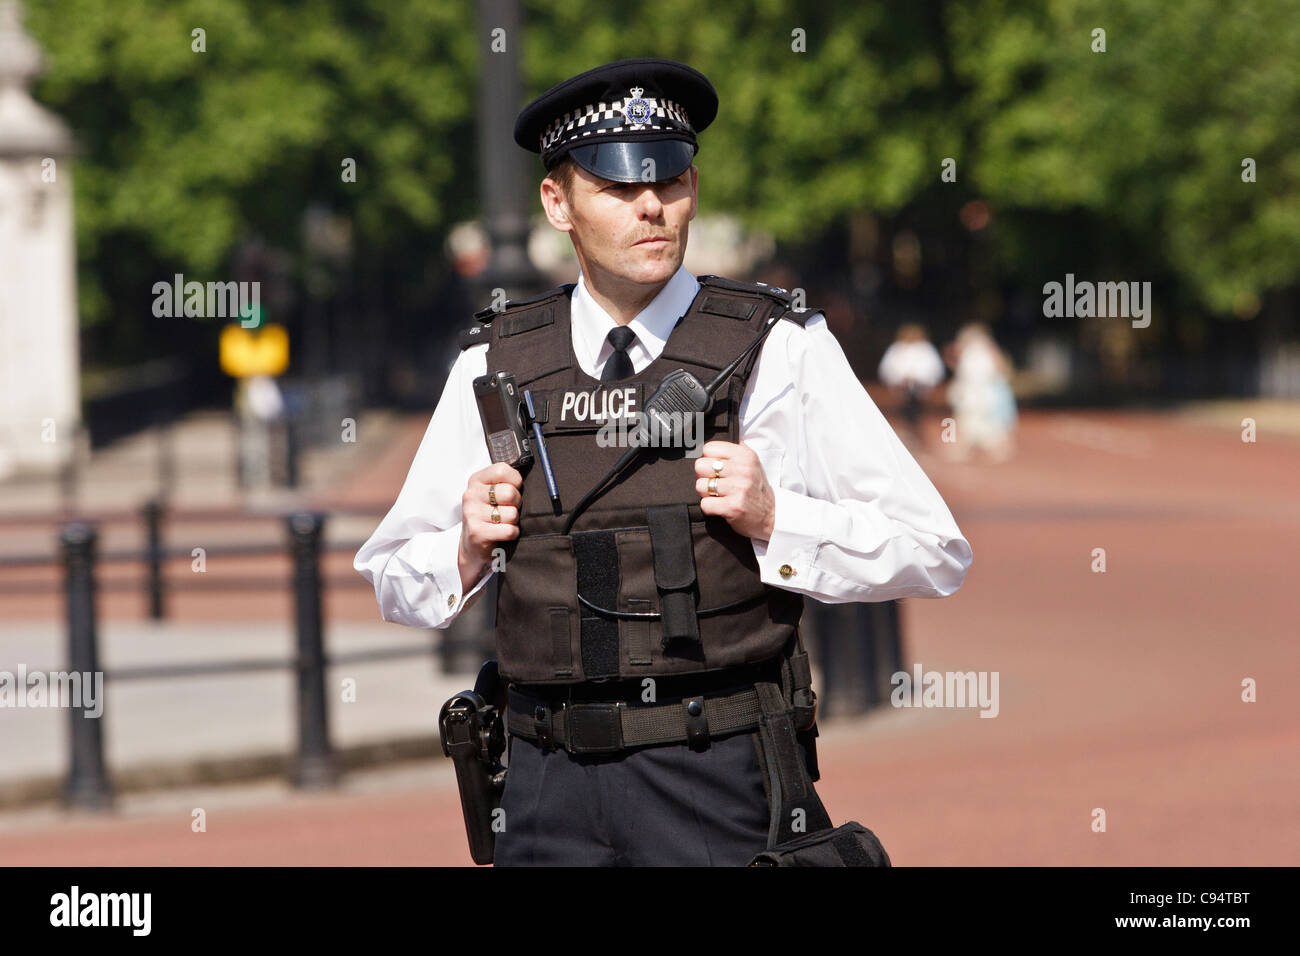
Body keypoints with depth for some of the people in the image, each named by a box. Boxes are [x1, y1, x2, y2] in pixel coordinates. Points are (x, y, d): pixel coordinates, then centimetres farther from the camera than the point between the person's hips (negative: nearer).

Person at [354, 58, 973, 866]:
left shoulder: (779, 351, 1)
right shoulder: (494, 367, 9)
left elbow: (935, 553, 0)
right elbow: (394, 580, 18)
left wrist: (773, 518, -12)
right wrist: (468, 549, -2)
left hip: (720, 774, -3)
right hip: (552, 785, 3)